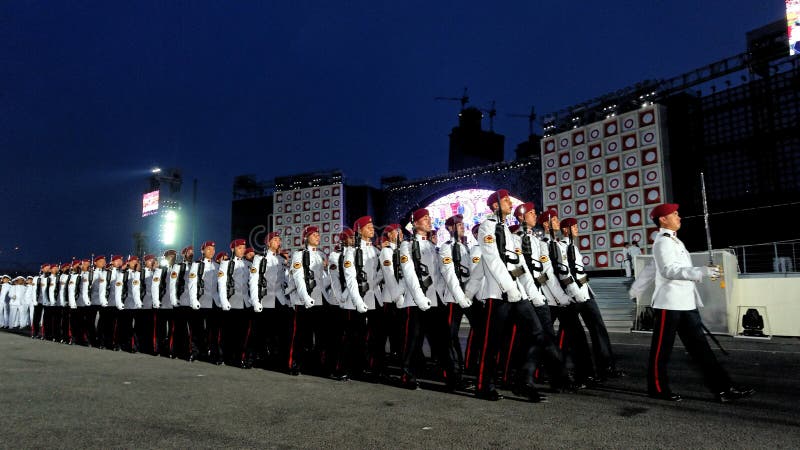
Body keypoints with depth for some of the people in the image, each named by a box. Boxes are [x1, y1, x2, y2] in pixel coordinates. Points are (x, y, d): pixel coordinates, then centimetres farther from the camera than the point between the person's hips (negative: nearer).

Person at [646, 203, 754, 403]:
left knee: (699, 346, 7)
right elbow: (669, 270, -25)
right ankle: (657, 388, 12)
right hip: (668, 303, -9)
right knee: (661, 349, 1)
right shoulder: (662, 242, -12)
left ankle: (722, 388, 8)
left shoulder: (674, 241, 19)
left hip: (686, 303, 9)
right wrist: (701, 272, -31)